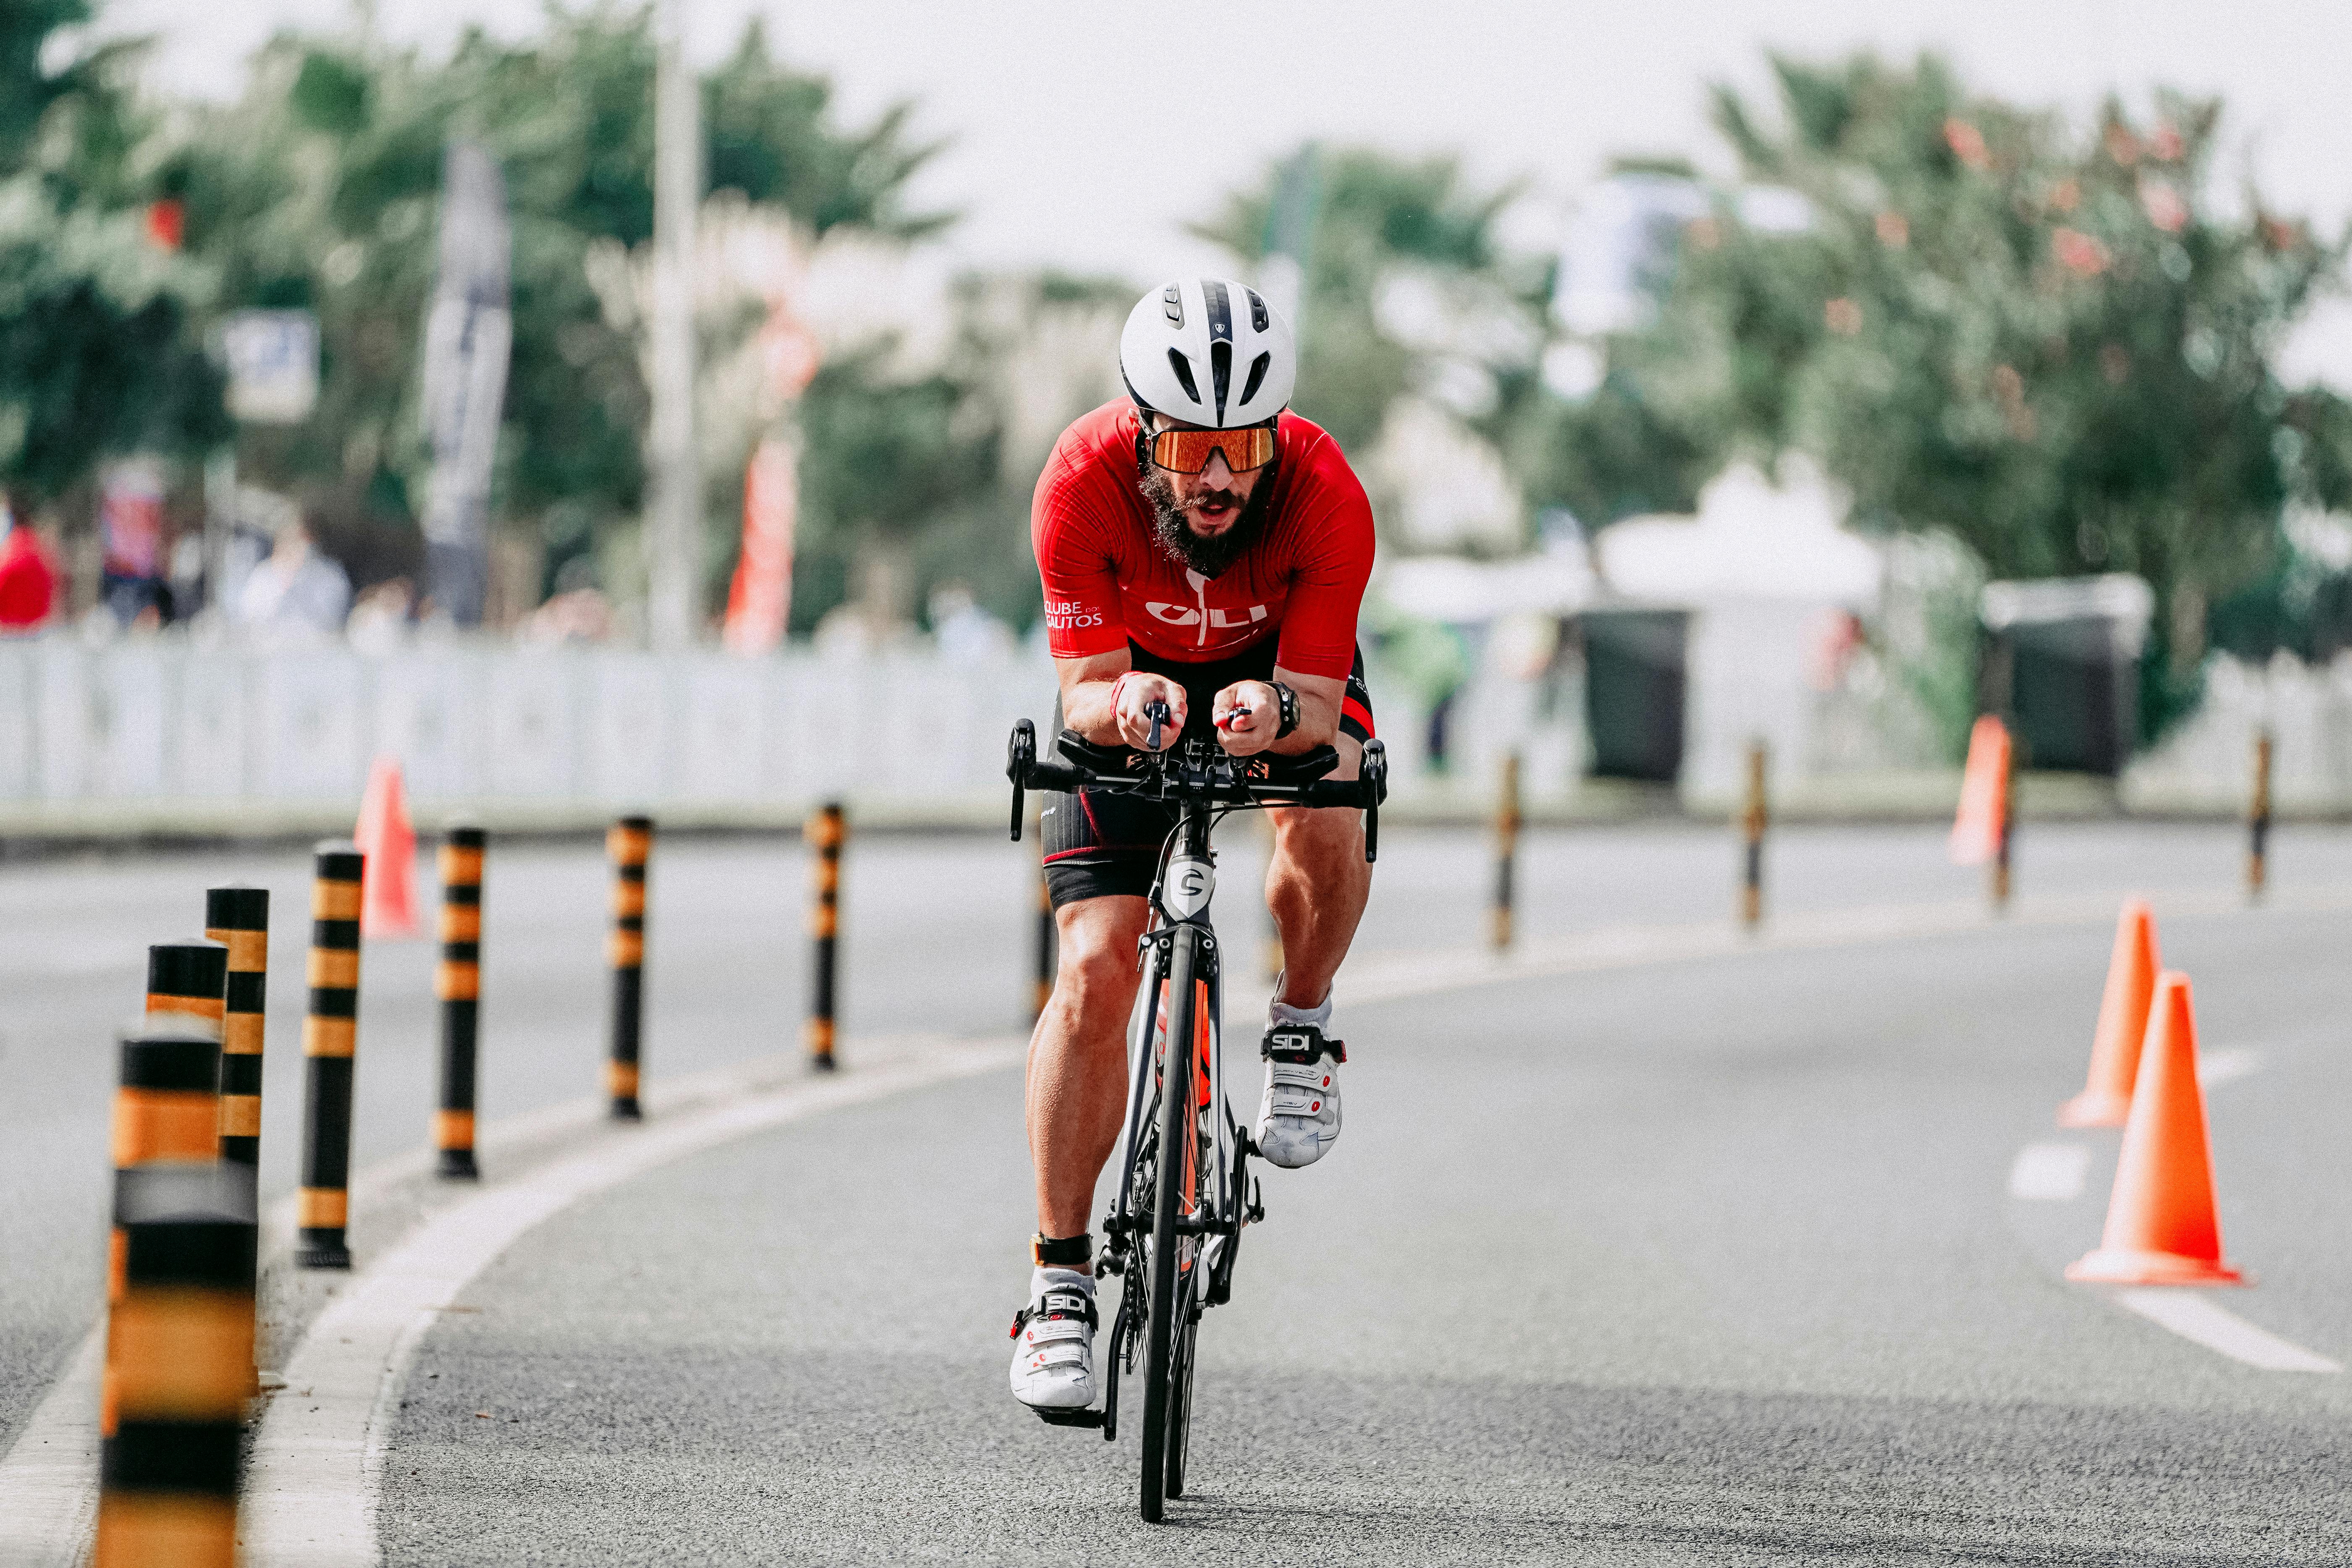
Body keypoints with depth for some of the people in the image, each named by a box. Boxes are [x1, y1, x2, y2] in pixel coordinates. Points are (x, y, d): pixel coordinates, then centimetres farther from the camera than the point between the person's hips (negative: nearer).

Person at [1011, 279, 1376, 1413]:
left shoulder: (1325, 496, -33)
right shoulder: (1082, 481, -33)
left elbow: (1318, 707, -29)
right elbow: (1083, 691, -28)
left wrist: (1280, 713, -52)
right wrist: (1123, 702, -51)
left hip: (1283, 674, 0)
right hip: (1131, 684, 0)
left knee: (1327, 811, -34)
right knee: (1095, 970, -13)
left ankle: (1302, 1025, -3)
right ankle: (1060, 1281, -5)